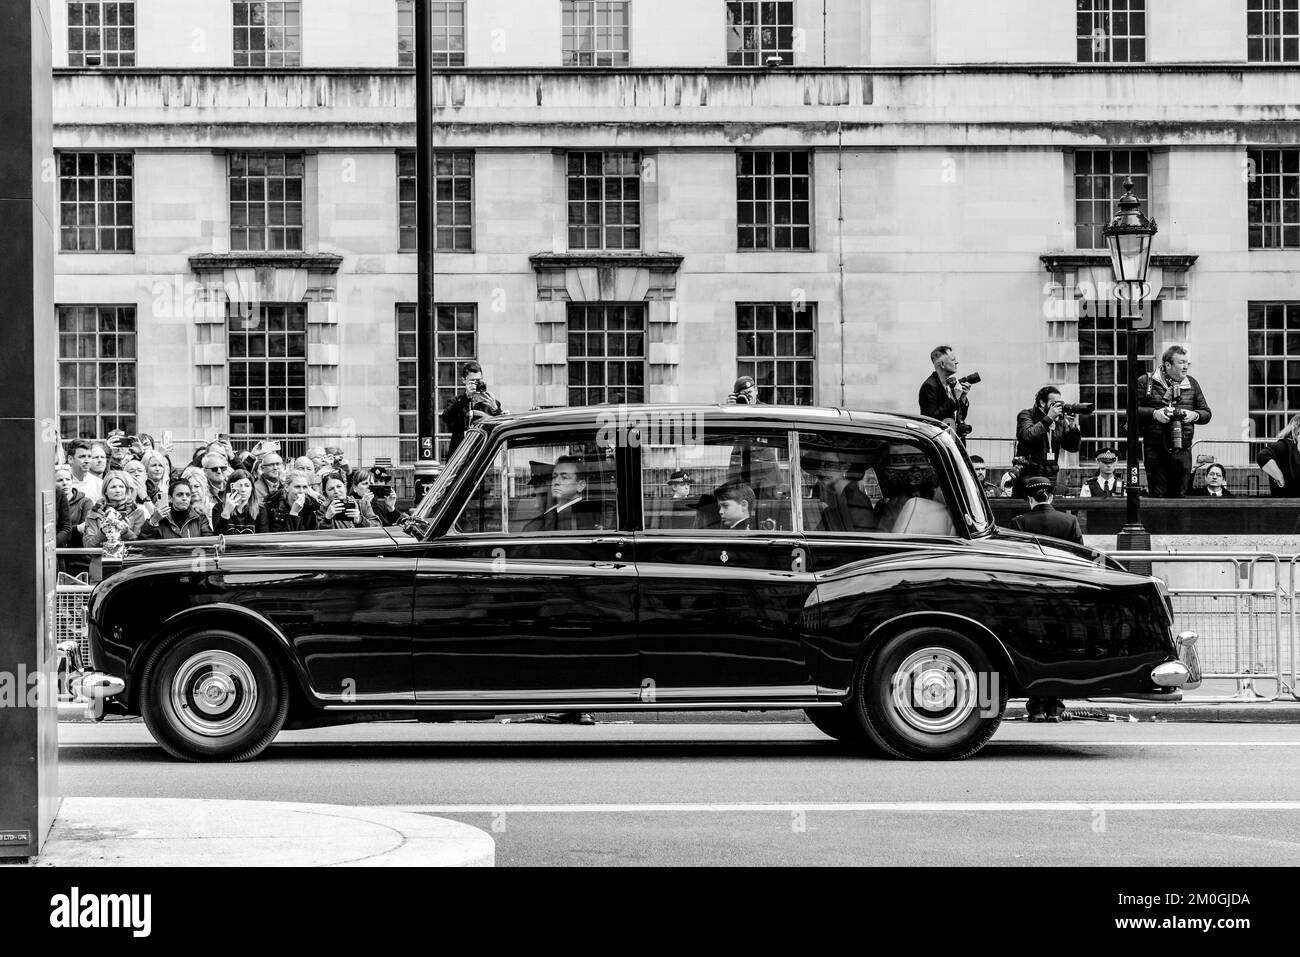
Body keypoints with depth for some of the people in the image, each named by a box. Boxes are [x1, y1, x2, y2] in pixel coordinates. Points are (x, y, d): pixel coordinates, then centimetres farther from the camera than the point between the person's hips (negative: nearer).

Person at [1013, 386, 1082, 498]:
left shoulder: (1060, 420, 12)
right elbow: (1027, 436, -22)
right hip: (1028, 475, -4)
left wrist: (1073, 427, -7)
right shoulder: (1026, 415, 0)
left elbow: (1073, 447, 9)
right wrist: (1048, 418, -21)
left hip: (1050, 476, 4)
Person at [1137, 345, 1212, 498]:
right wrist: (1154, 413, -14)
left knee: (1179, 495, 2)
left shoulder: (1191, 384, 14)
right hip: (1155, 449, -3)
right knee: (1157, 496, -3)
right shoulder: (1146, 382, 3)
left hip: (1182, 450, 3)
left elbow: (1206, 413, 16)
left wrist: (1194, 415, -5)